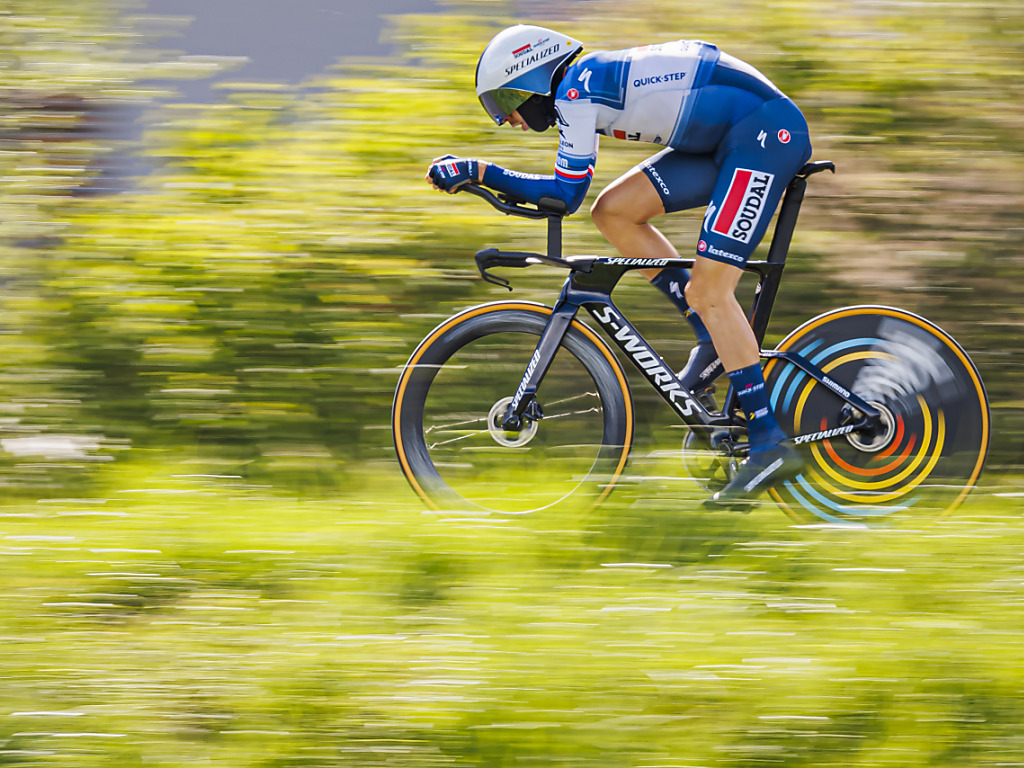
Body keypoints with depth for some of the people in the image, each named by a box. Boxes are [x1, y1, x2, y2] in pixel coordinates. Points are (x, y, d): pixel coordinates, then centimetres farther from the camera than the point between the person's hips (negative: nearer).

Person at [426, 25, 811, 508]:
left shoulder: (576, 88, -12)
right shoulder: (584, 88, 15)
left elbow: (566, 194, -13)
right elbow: (565, 191, 24)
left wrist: (480, 172, -9)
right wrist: (477, 178, 21)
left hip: (766, 130, -10)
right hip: (727, 141, 10)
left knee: (708, 289, -13)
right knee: (613, 212, 4)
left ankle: (770, 446, -13)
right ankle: (715, 341, 7)